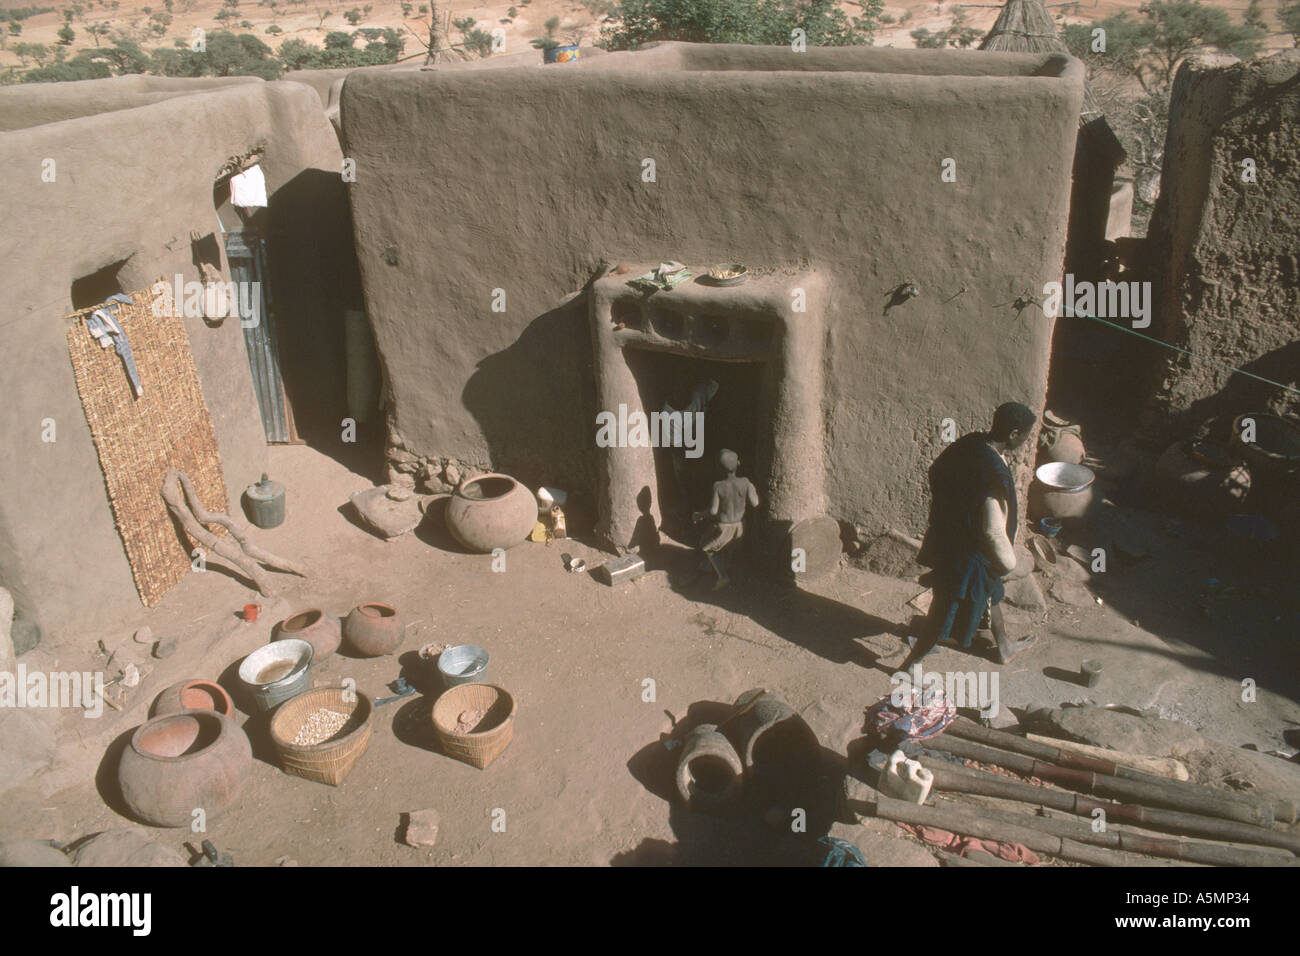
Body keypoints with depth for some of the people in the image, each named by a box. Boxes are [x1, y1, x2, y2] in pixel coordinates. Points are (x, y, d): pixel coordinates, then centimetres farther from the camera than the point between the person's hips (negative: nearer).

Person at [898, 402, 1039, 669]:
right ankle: (910, 665, 28)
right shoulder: (995, 475, -34)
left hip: (946, 535, 10)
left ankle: (1004, 646, 54)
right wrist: (1011, 567, -10)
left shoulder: (968, 444, -9)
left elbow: (935, 474, 5)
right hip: (967, 555, -10)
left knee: (989, 591, 31)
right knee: (947, 611, 10)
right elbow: (994, 533, -27)